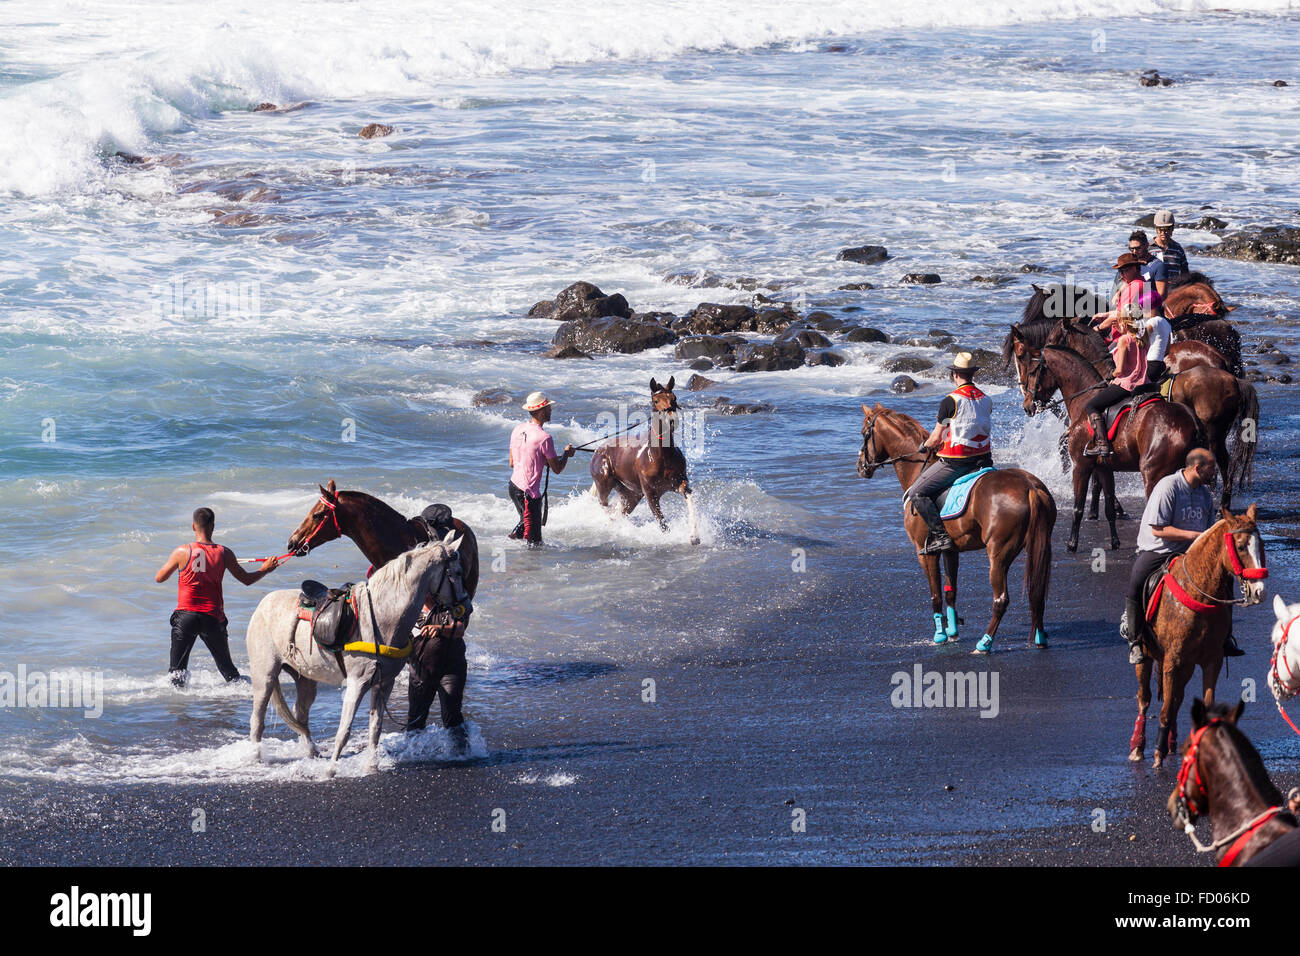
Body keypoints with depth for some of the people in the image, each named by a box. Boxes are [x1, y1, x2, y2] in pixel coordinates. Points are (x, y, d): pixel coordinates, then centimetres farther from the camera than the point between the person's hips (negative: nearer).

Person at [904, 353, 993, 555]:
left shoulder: (951, 401, -13)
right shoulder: (987, 400, 7)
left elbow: (936, 437, -8)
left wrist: (924, 446, 15)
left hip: (955, 462, -7)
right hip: (982, 459, 7)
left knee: (917, 494, -4)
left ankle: (941, 535, -16)